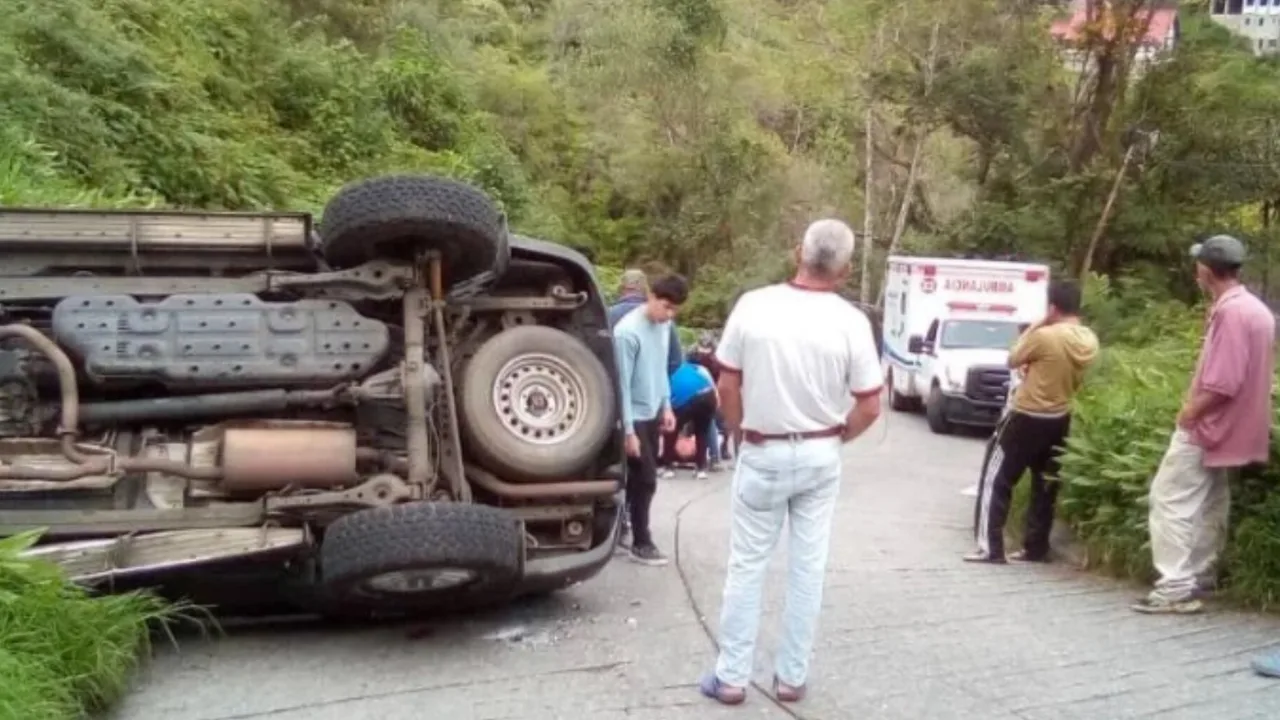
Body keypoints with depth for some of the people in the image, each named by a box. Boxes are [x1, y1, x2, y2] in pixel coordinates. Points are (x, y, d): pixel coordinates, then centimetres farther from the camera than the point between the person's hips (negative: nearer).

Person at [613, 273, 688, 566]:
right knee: (645, 480, -3)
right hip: (635, 417, -8)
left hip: (653, 413, 8)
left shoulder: (664, 325, 1)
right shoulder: (628, 331, -24)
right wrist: (628, 430, -21)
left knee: (641, 478, 15)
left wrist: (667, 406, 12)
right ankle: (641, 543, 9)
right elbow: (622, 383, -22)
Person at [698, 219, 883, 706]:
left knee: (747, 566, 9)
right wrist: (834, 439, 11)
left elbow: (727, 385, -4)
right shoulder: (850, 322, -10)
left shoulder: (753, 306, -10)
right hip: (820, 457, 1)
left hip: (763, 455, -1)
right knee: (807, 568, 12)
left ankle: (731, 677, 15)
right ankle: (792, 677, 21)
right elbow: (869, 406, -7)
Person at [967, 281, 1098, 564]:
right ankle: (1036, 548, 21)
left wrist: (1036, 325, -3)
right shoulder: (1089, 340, 0)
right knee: (1046, 484, 16)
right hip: (1059, 419, 7)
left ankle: (991, 548, -2)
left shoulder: (1044, 337, -22)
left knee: (995, 480, 1)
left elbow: (1012, 360, -6)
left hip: (1027, 418, -7)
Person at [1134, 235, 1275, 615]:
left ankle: (1176, 587, -11)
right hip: (1226, 428, 10)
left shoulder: (1230, 312, -21)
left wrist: (1189, 412, -14)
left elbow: (1223, 383, -26)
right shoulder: (1256, 309, 13)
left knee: (1170, 501, -8)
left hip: (1206, 426, -10)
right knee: (1207, 506, 15)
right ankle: (1195, 579, 22)